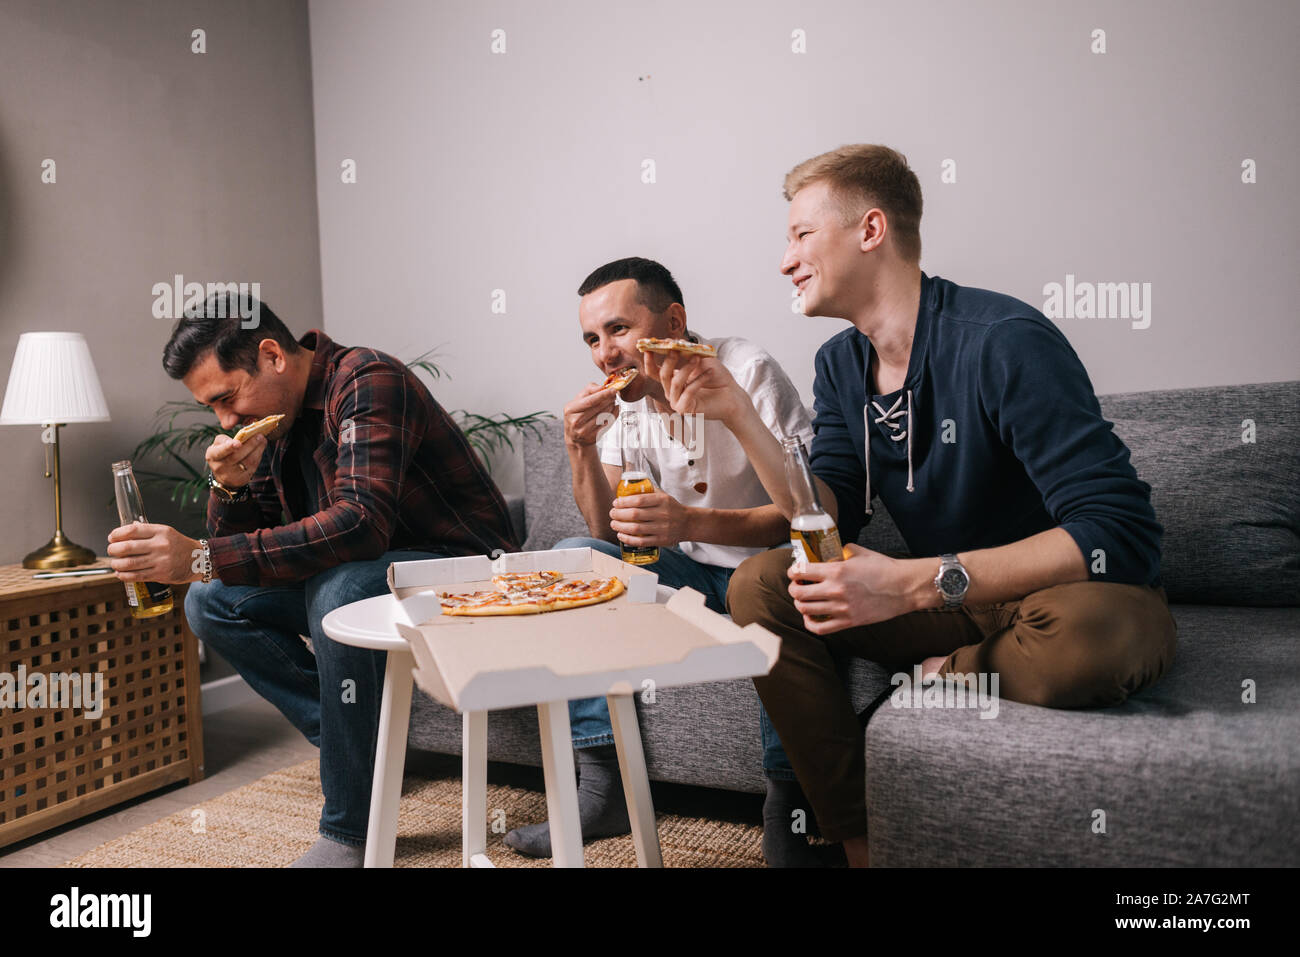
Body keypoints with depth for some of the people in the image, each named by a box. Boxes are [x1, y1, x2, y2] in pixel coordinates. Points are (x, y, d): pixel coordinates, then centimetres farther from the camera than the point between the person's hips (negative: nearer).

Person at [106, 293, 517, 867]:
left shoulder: (368, 382, -21)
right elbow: (240, 543, 8)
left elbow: (360, 524, -36)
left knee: (339, 590, -36)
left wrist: (203, 559, -37)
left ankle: (350, 833, -20)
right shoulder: (275, 415, 5)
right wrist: (230, 487, -15)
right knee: (211, 603, -3)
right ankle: (358, 743, -2)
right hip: (351, 571, 8)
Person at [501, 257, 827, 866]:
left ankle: (786, 800, -18)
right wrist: (580, 450, -21)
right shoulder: (622, 400, -1)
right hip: (691, 569, 6)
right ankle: (604, 785, -10)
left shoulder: (747, 371, -18)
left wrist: (691, 523, -40)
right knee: (571, 557, -13)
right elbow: (608, 533, -3)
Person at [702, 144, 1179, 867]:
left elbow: (1120, 534, -29)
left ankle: (950, 676, -4)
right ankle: (860, 839, -9)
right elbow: (832, 518, -2)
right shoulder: (841, 365, 3)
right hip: (955, 604, 6)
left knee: (1084, 632, -41)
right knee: (758, 587, -12)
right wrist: (742, 417, -13)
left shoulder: (1003, 341, -22)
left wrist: (914, 583, -36)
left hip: (1072, 595, -5)